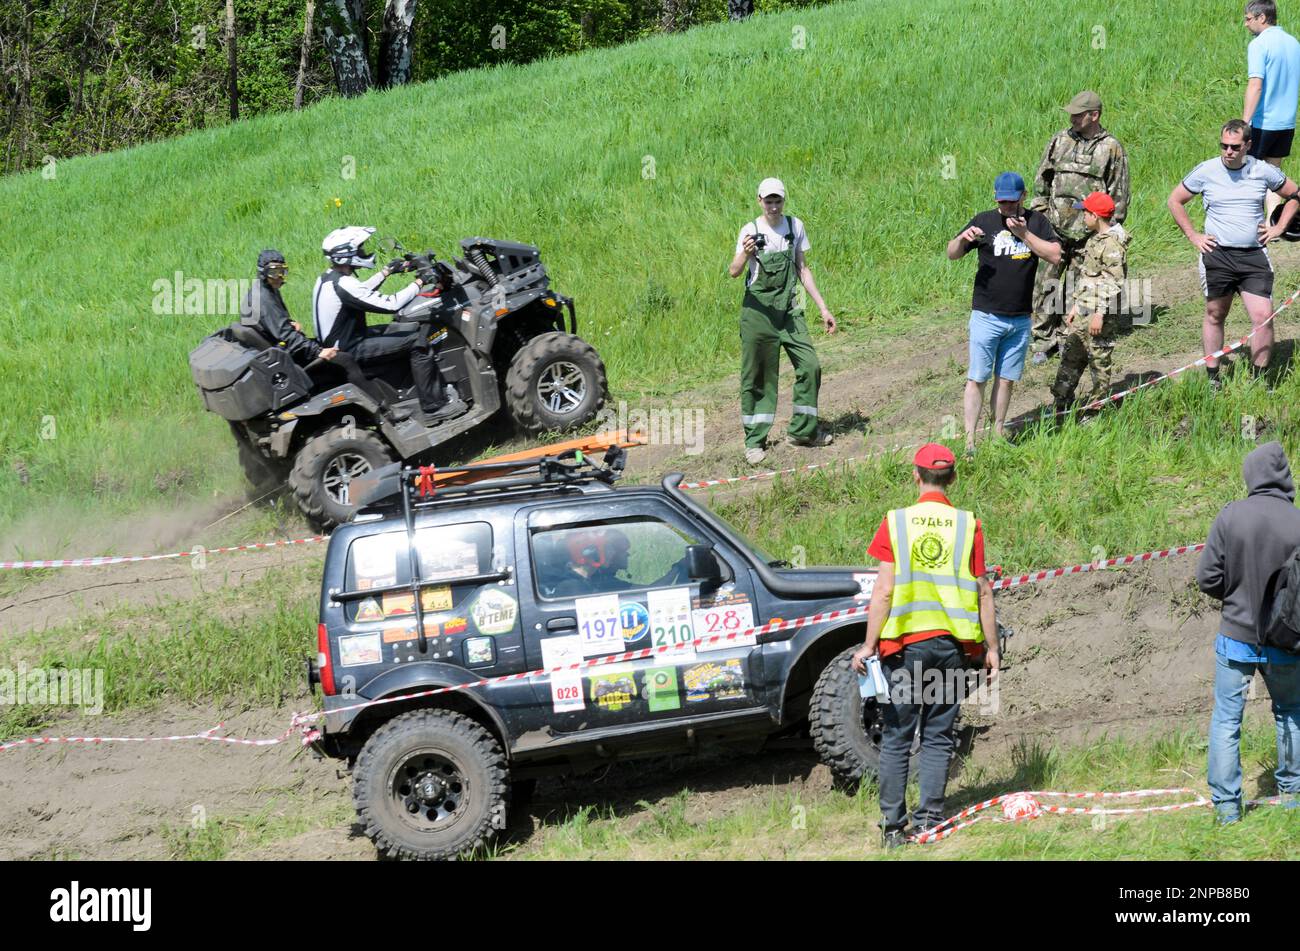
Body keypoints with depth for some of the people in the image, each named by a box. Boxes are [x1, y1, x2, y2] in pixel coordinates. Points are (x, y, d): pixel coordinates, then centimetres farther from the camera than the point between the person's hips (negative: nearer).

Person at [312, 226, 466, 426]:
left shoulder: (326, 278, 5)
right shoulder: (343, 285, -26)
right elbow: (390, 304, -27)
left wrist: (385, 272, 24)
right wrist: (418, 283, -17)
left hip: (335, 343, 11)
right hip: (351, 352, -11)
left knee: (405, 329, 19)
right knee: (418, 341, -16)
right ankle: (433, 408, -12)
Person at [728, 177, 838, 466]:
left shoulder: (795, 226, 6)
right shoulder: (751, 230, -6)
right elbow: (734, 272, -16)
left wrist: (823, 307, 12)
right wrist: (744, 254, -38)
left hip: (789, 310, 4)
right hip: (758, 310, -4)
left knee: (809, 366, -3)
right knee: (757, 375, -1)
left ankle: (801, 431, 12)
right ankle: (754, 441, 6)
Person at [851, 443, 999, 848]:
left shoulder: (895, 522, -2)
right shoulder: (968, 525, 0)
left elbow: (884, 591, -6)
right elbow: (984, 592, 1)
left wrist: (869, 645, -1)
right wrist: (991, 648, 8)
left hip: (906, 641, -1)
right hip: (952, 643, 1)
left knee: (896, 737, 6)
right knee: (938, 737, 7)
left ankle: (893, 826, 4)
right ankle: (929, 819, -1)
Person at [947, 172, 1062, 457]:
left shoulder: (1036, 221, 2)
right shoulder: (984, 221, -1)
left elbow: (1055, 256, -9)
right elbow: (951, 254, 2)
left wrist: (1024, 234, -18)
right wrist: (963, 238, -21)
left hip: (1021, 319, 2)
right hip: (986, 316, -2)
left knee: (1006, 379, 11)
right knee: (977, 379, -3)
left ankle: (998, 433, 22)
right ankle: (969, 439, -2)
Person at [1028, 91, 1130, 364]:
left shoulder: (1112, 149, -1)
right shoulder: (1060, 141, 6)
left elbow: (1119, 195, 2)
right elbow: (1042, 180, 13)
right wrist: (1038, 215, 6)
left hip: (1088, 231, -2)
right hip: (1055, 226, 2)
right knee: (1045, 284, -1)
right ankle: (1043, 341, 6)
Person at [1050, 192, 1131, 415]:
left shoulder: (1112, 244, -18)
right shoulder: (1096, 239, 13)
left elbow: (1113, 283, -21)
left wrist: (1099, 314, -22)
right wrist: (1075, 306, 19)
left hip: (1099, 313, -10)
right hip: (1084, 310, 10)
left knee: (1099, 359, 0)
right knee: (1070, 354, 13)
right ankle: (1060, 403, 19)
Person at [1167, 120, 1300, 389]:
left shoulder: (1263, 171, 1)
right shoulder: (1206, 171, -2)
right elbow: (1175, 200, 11)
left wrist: (1278, 228, 8)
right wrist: (1193, 236, 5)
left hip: (1255, 256, 0)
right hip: (1217, 255, 0)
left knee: (1263, 317, -8)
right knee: (1215, 316, 10)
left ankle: (1258, 379, 3)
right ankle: (1212, 378, 20)